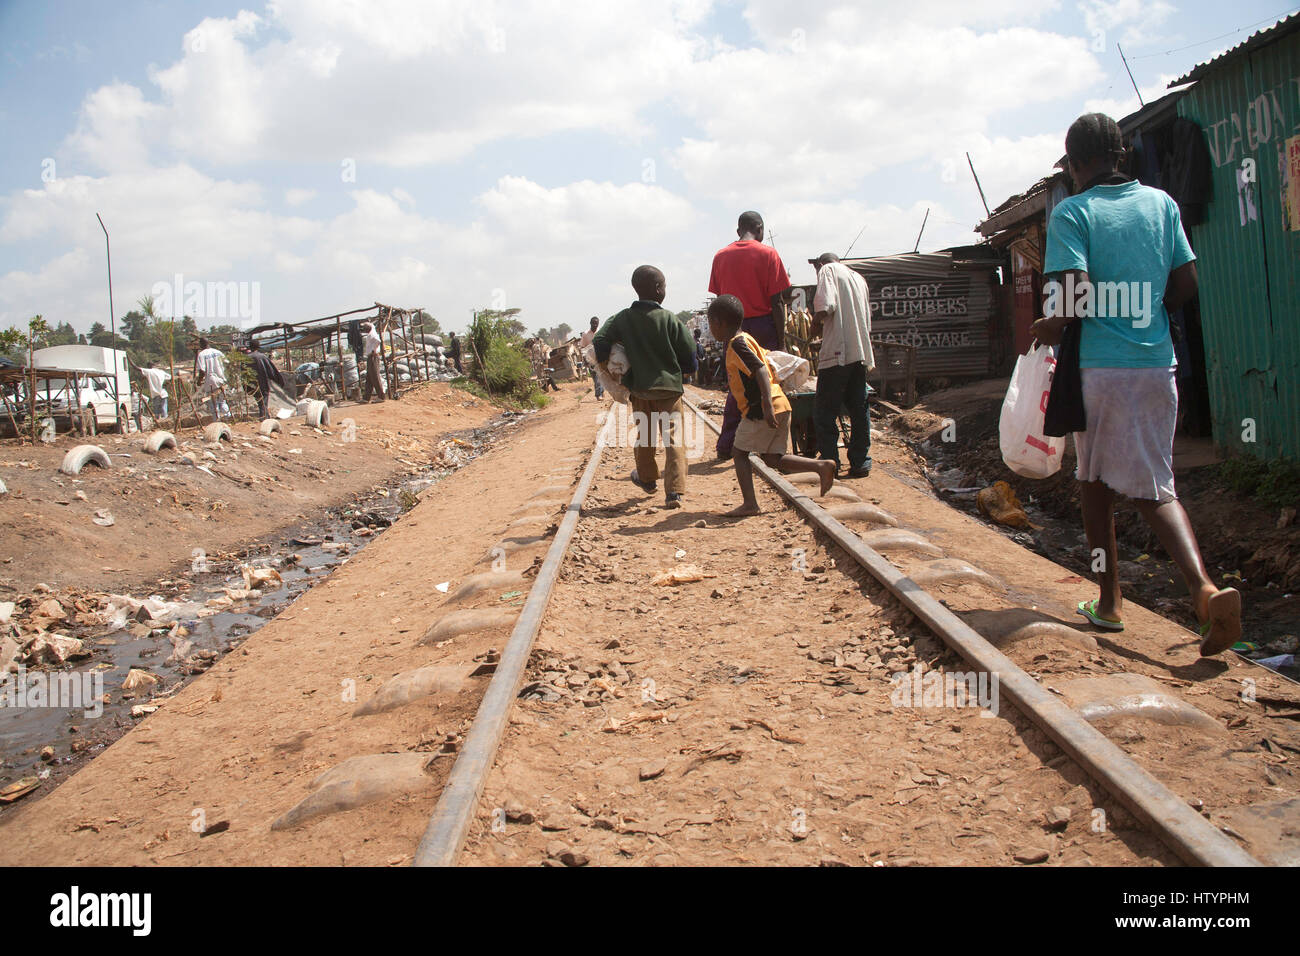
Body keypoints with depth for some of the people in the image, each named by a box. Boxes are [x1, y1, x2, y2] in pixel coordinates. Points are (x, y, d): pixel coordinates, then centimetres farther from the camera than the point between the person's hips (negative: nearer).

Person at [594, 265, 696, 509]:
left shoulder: (623, 319, -2)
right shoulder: (669, 319, -8)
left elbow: (599, 341, -7)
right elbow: (689, 356, -4)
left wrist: (606, 366, 10)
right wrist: (685, 370, 16)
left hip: (639, 389, 3)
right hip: (669, 387, -3)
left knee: (644, 434, 22)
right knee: (674, 440, -1)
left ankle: (647, 479, 41)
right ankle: (674, 491, -10)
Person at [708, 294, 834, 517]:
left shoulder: (736, 344, -12)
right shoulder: (744, 338, 17)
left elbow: (761, 371, -23)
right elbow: (768, 366, 26)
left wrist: (767, 406, -32)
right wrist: (733, 384, 33)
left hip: (759, 410, -10)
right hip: (780, 406, 10)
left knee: (739, 451, 0)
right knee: (772, 458, 13)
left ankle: (749, 503, -1)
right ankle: (822, 466, 4)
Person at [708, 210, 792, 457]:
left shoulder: (721, 256, 7)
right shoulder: (767, 254, -5)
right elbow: (777, 302, -8)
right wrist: (781, 340, -4)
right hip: (763, 326, -4)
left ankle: (726, 446, 14)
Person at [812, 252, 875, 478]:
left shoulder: (828, 270, 3)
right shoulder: (859, 278, 24)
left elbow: (825, 305, -17)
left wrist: (816, 323, -1)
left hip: (837, 352, -7)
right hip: (861, 353, 7)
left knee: (825, 411, -1)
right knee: (859, 409, 9)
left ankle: (829, 462, -1)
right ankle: (861, 461, 10)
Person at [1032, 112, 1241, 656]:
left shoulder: (1072, 213, -7)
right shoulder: (1160, 203, 8)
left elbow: (1077, 294, -17)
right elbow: (1186, 285, 8)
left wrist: (1051, 327, 2)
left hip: (1099, 367, -4)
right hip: (1156, 363, 4)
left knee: (1095, 484, 13)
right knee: (1153, 487, 7)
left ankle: (1110, 602, 20)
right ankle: (1205, 587, -16)